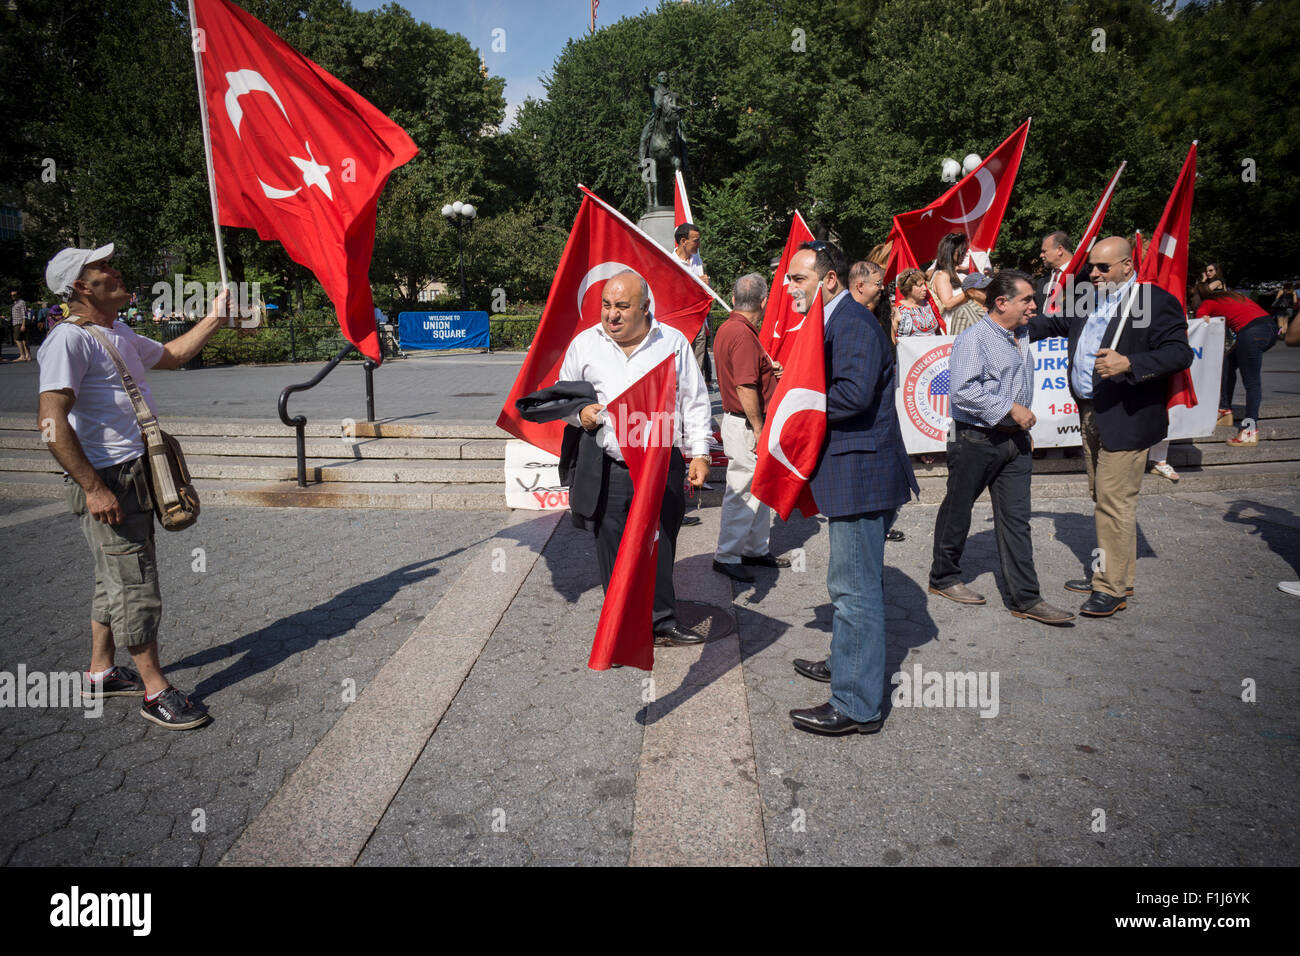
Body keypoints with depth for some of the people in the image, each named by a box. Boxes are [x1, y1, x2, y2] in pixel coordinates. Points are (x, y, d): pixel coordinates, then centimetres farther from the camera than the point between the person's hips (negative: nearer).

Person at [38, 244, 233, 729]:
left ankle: (101, 672, 32)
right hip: (107, 480, -10)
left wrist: (213, 319, 23)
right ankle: (155, 690, 6)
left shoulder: (119, 334, 15)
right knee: (135, 584, -4)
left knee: (116, 578, 18)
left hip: (136, 474, 10)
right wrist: (93, 487, -25)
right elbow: (53, 421, -22)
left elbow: (171, 355, 33)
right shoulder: (69, 340, -15)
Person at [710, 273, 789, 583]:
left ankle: (755, 549, 28)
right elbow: (745, 387, -25)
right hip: (745, 425, -10)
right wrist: (758, 428, -20)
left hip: (740, 420, 10)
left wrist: (767, 369, 12)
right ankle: (726, 556, 9)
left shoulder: (726, 328, 12)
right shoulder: (743, 335, -20)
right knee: (743, 491, -2)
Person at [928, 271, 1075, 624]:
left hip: (1014, 441, 8)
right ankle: (943, 578, 25)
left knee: (1016, 519, 5)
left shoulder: (1022, 336, 15)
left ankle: (1025, 598, 8)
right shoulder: (974, 338, -13)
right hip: (975, 441, -7)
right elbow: (963, 390, -24)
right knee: (957, 512, 7)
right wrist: (1010, 408, -20)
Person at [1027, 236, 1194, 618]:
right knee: (1104, 498, 16)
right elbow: (1052, 322, 26)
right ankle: (1117, 574, 29)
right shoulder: (1089, 301, 14)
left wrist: (1129, 364, -30)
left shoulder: (1157, 301, -10)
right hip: (1091, 415, 8)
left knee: (1114, 503, -7)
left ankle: (1112, 588, 2)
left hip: (1126, 419, -8)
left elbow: (1180, 353, -17)